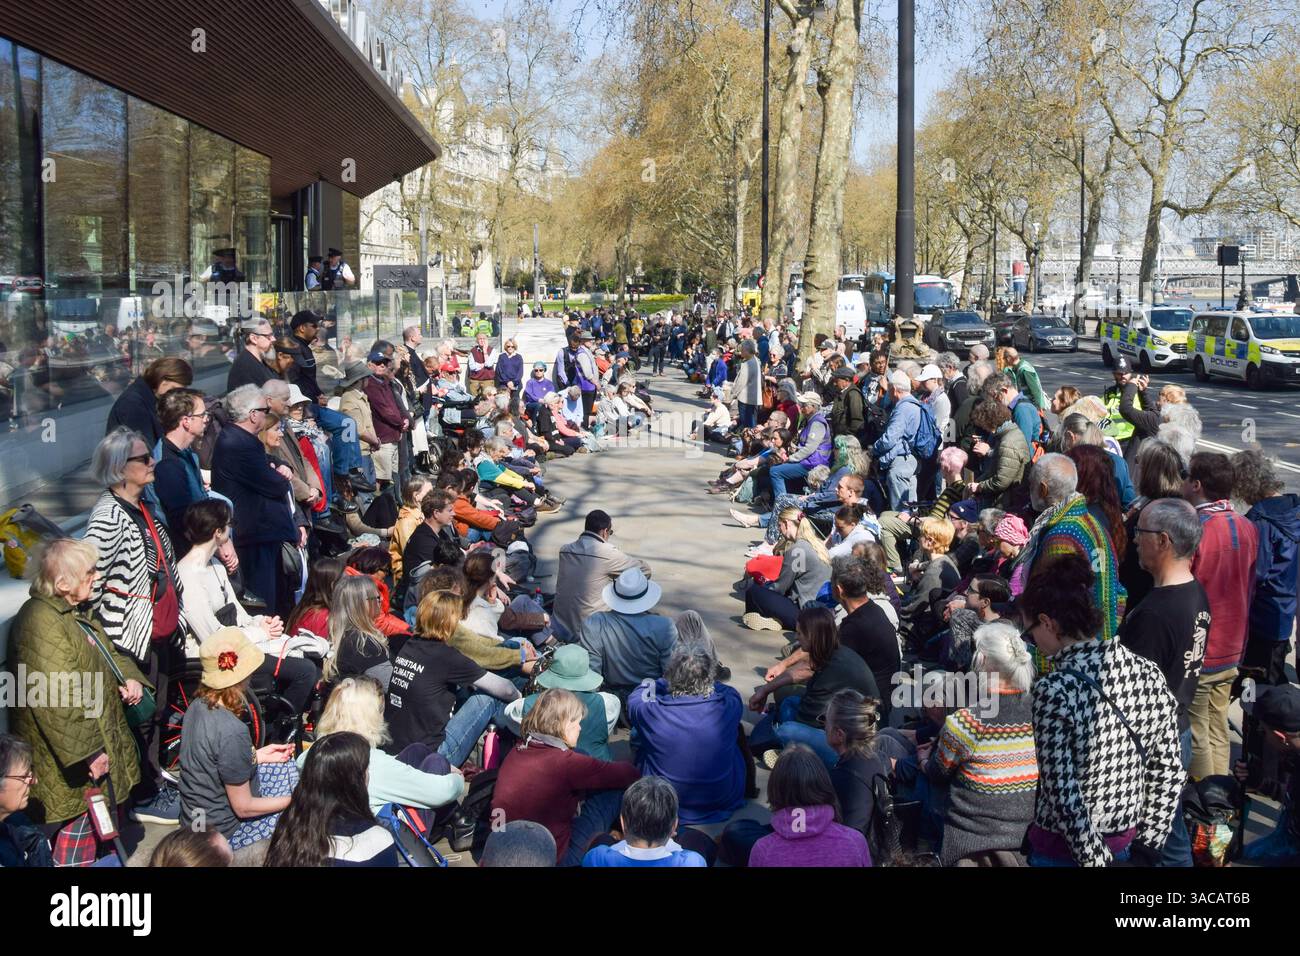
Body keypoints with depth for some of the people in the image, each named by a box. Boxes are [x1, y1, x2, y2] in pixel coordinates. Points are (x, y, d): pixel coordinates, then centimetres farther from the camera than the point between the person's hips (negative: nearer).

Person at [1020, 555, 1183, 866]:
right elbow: (1169, 771, 2)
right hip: (1126, 840, 5)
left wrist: (1094, 858, -14)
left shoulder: (1053, 691, -23)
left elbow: (1062, 793, -23)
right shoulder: (1148, 672, -6)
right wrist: (1151, 838, 10)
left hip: (1064, 849, -5)